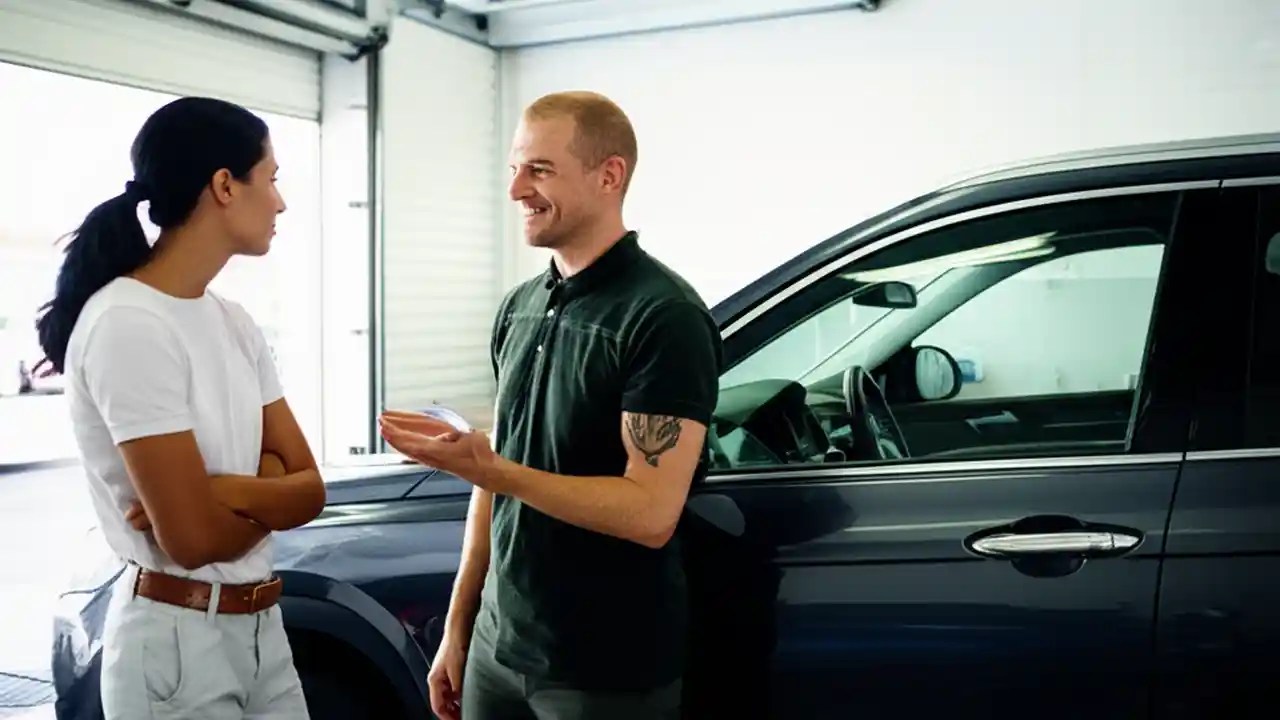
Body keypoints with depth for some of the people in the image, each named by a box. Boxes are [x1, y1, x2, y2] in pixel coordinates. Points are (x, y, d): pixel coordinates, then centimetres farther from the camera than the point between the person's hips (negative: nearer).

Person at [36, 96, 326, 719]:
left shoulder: (233, 322, 6)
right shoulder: (127, 325, -19)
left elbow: (310, 489, 2)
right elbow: (193, 538, -22)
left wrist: (224, 491, -16)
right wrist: (268, 498, -4)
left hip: (261, 625, 7)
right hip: (175, 642, -7)